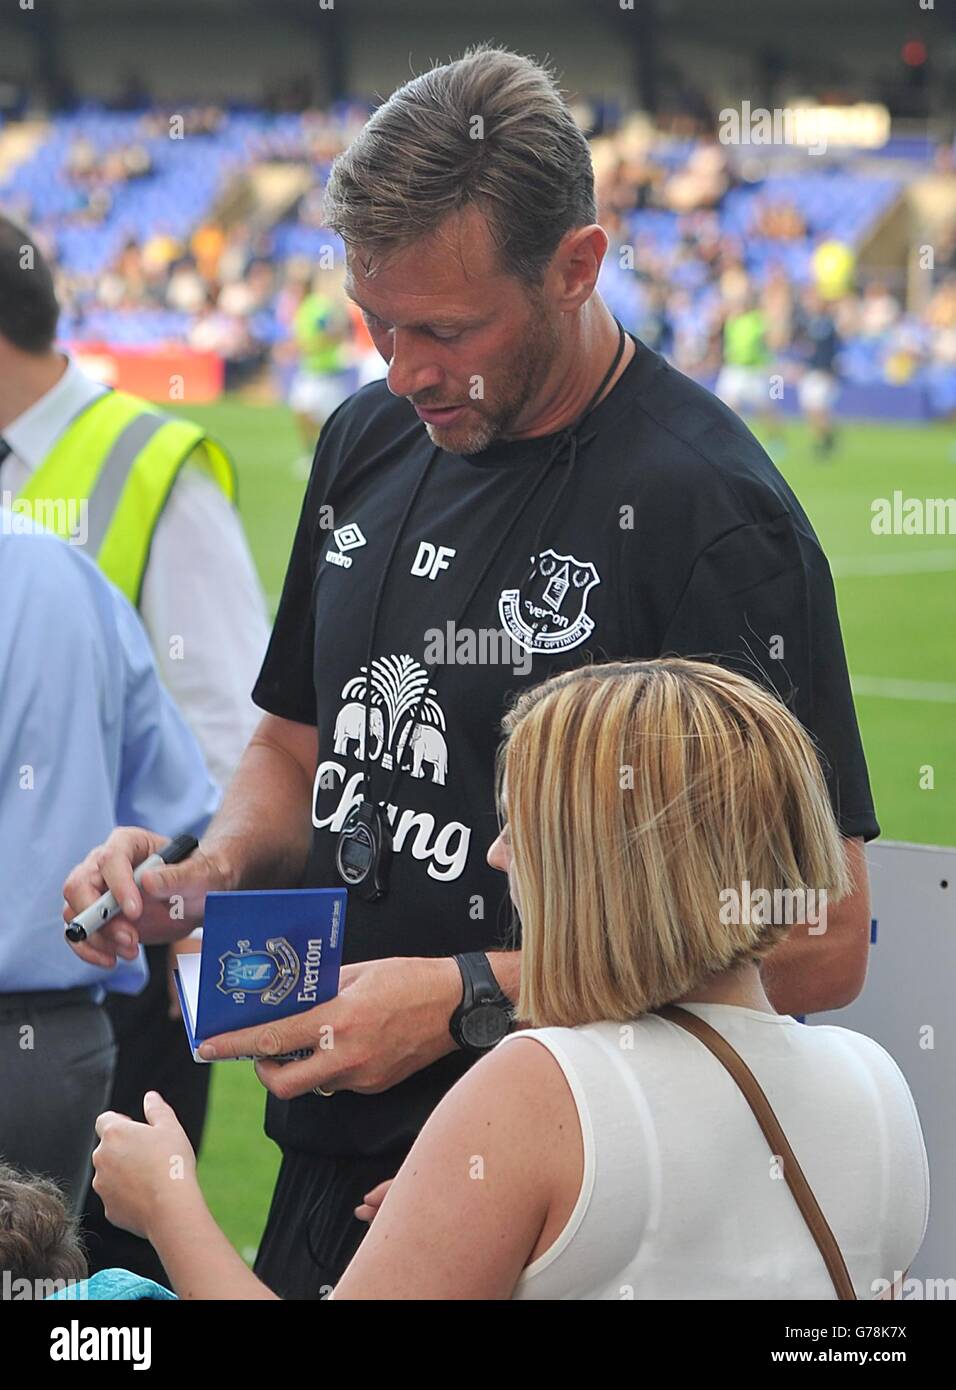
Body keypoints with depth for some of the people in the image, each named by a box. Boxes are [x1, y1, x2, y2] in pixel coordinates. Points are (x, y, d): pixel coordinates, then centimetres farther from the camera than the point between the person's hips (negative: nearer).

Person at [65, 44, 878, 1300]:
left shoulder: (710, 511, -17)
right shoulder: (372, 442, 6)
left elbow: (817, 945, -19)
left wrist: (471, 1001, -21)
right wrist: (210, 876, -2)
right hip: (336, 1160, 7)